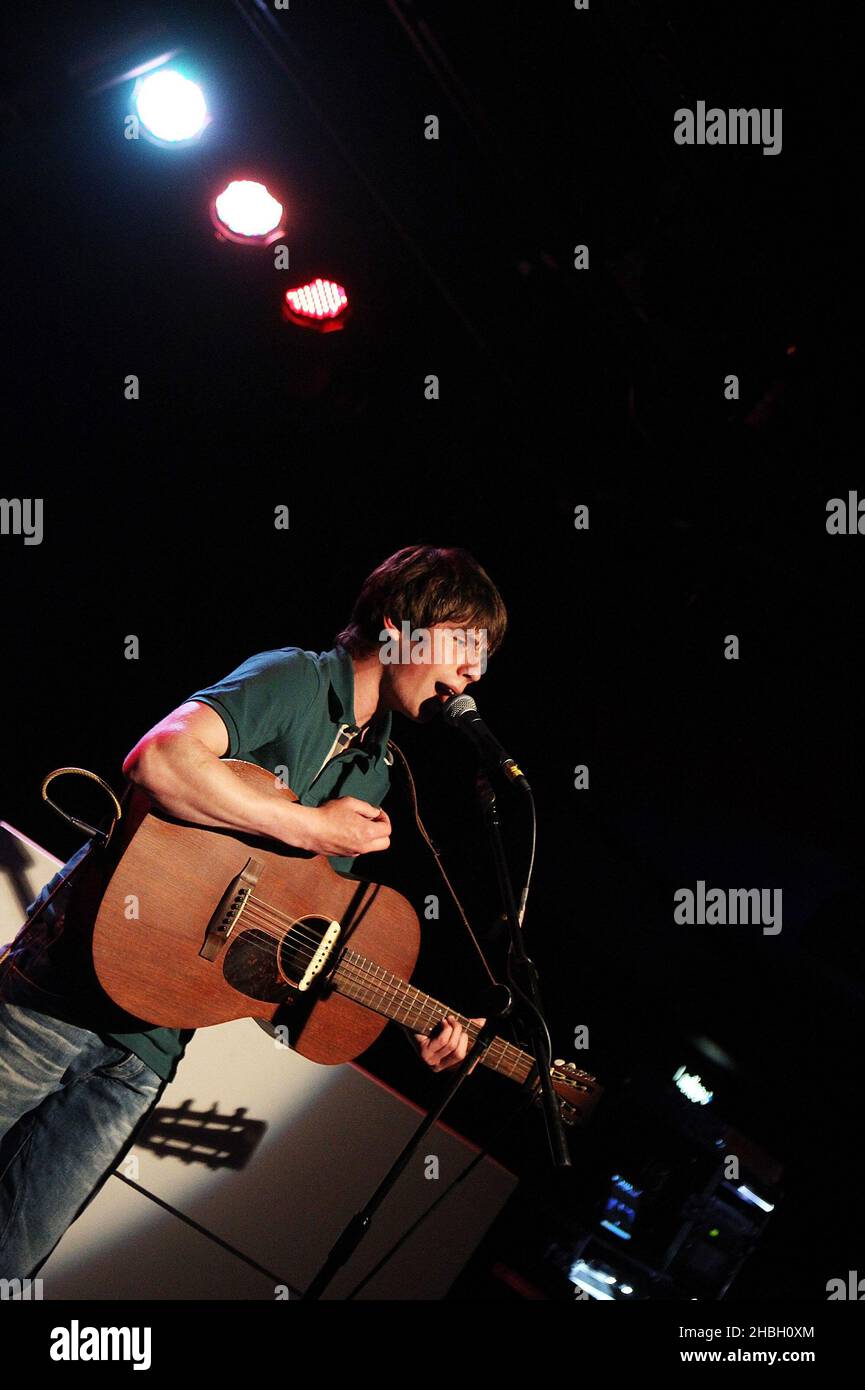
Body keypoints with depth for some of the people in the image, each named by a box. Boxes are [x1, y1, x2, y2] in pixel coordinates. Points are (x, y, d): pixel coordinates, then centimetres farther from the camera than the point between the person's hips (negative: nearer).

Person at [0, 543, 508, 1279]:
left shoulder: (378, 776, 12)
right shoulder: (298, 680, -11)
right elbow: (159, 758, -29)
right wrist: (313, 827, -20)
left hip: (149, 1044, 6)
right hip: (75, 976, -6)